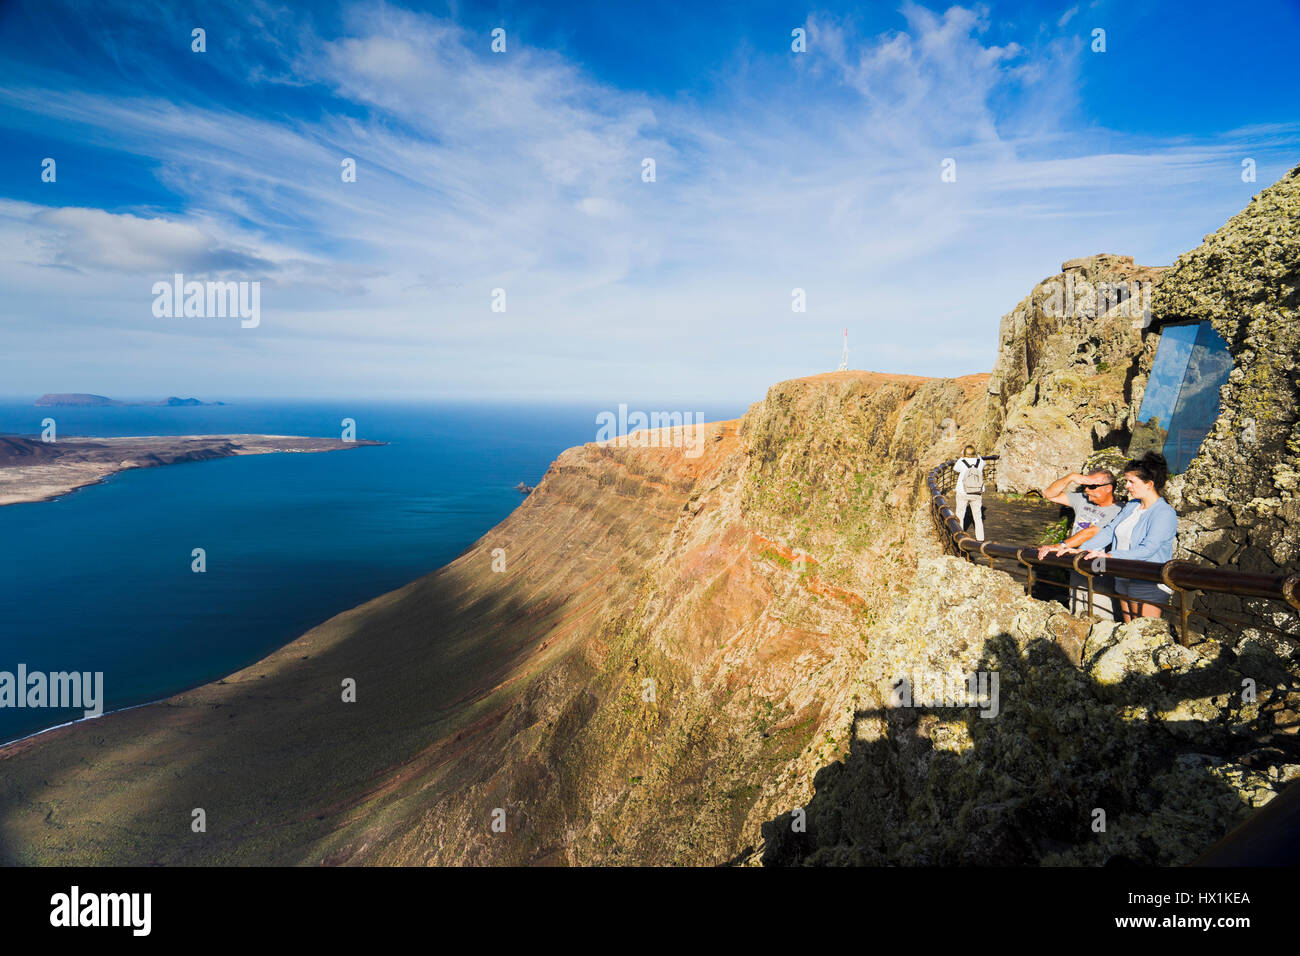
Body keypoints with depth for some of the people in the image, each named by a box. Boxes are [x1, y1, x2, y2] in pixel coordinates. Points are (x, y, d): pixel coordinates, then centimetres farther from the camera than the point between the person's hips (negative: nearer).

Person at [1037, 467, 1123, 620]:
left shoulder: (1117, 511, -13)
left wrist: (1060, 546, -25)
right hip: (1077, 573, 7)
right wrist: (1070, 478, -6)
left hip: (1100, 578, -6)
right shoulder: (1082, 500, 8)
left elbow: (1091, 532, -22)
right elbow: (1049, 494, 8)